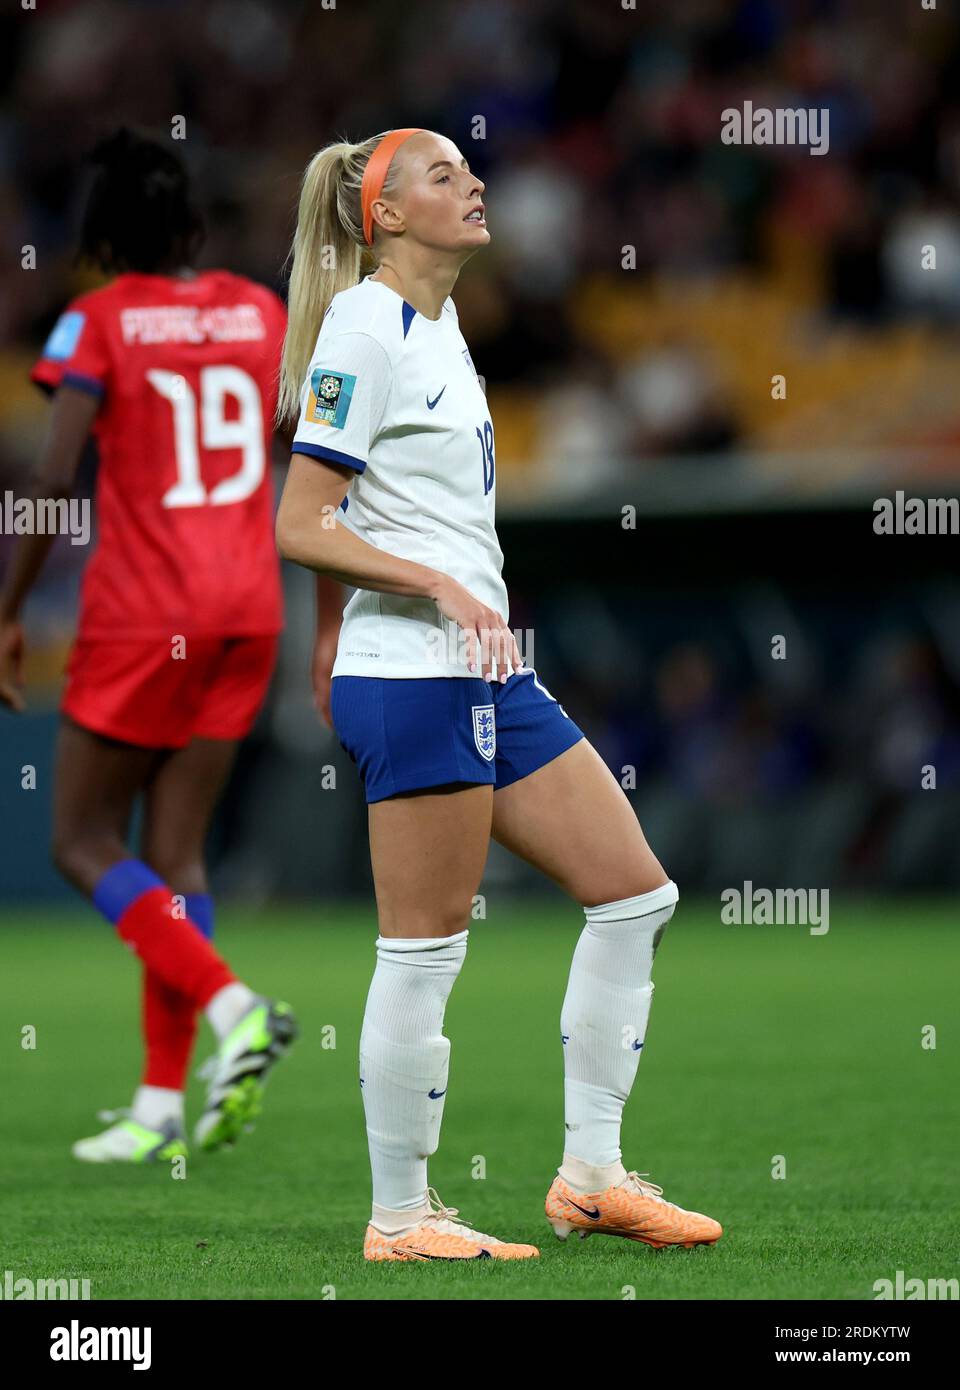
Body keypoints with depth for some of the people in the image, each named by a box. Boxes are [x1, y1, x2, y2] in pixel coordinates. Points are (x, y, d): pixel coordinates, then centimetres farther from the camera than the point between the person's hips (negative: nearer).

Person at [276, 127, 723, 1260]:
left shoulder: (440, 326, 17)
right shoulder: (365, 327, -11)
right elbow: (300, 528, -15)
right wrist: (438, 585, -22)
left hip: (490, 675, 10)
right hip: (410, 678, -10)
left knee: (634, 895, 9)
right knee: (424, 951, -4)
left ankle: (590, 1176, 14)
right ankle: (398, 1218, 5)